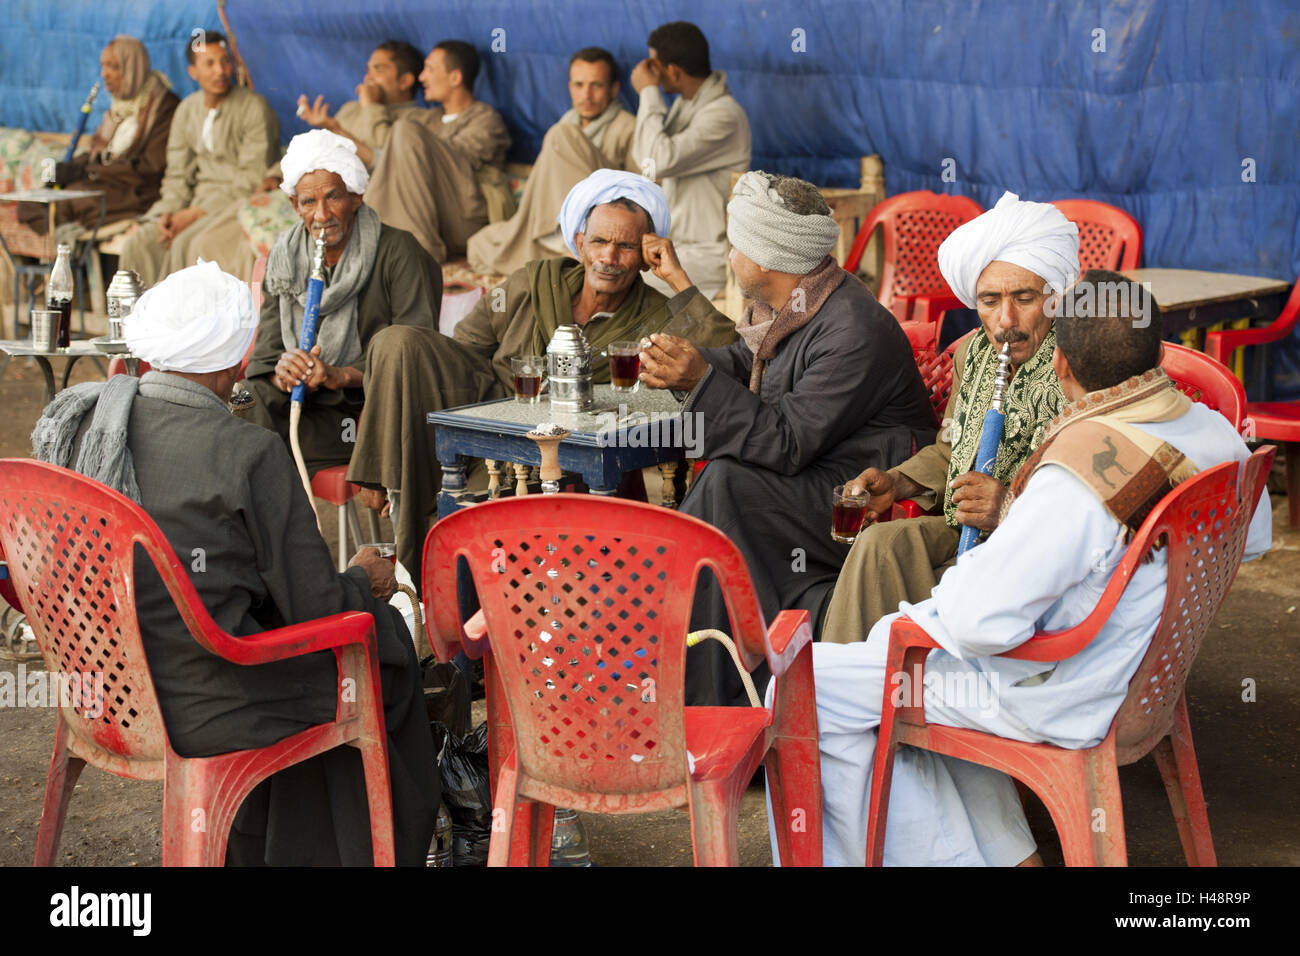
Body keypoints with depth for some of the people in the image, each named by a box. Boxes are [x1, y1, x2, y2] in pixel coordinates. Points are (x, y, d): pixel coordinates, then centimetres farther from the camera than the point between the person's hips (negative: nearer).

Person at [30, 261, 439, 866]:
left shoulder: (73, 419, -1)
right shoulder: (249, 455, -21)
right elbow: (316, 607, -13)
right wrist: (365, 582, 9)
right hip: (205, 713, -7)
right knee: (380, 637, 16)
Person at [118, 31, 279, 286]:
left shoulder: (255, 109, -8)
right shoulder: (187, 109, 13)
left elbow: (251, 181, -13)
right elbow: (177, 173, 15)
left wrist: (195, 214, -16)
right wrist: (169, 212, -7)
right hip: (198, 196, 6)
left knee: (186, 243, -33)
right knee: (141, 241, -20)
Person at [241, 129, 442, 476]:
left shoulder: (398, 253, -5)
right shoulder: (284, 258, 11)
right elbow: (266, 353, 7)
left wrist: (341, 376, -24)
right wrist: (282, 373, -18)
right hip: (302, 406, 5)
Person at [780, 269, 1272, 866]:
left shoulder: (1078, 480, -32)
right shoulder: (1214, 431, -6)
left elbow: (981, 622, -31)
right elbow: (1253, 537, 15)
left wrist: (958, 579, -10)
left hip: (1052, 701, -9)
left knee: (808, 688, 0)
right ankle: (1004, 854, 26)